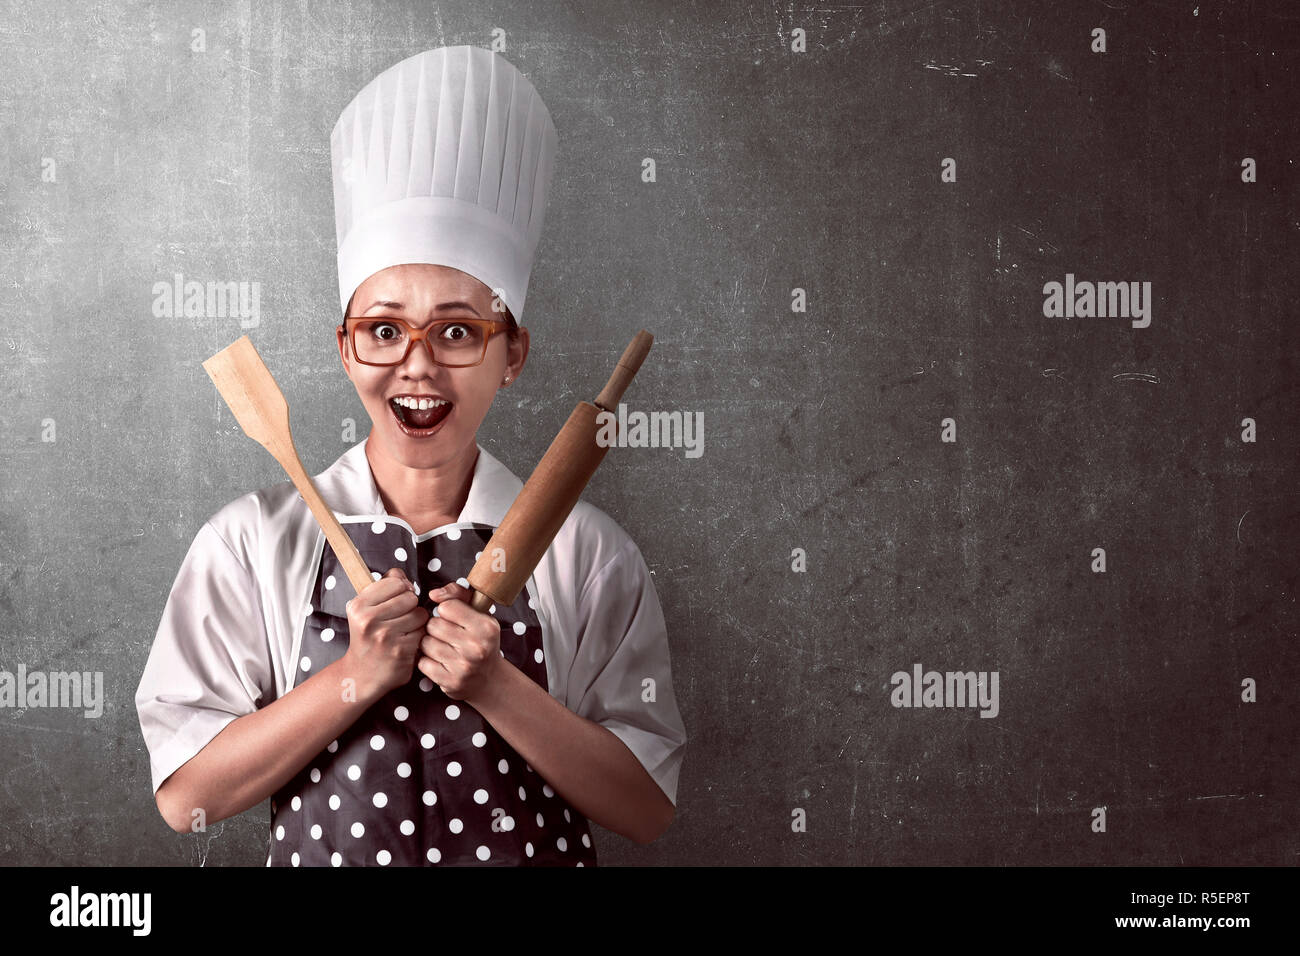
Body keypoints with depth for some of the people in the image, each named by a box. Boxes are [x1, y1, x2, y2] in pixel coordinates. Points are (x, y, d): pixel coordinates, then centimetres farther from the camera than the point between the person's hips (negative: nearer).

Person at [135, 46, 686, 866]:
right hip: (321, 855, 0)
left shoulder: (586, 551, -10)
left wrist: (494, 687, -22)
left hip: (534, 854, 0)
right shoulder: (253, 543, -8)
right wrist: (359, 679, -21)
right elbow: (185, 796, -10)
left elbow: (648, 809, -11)